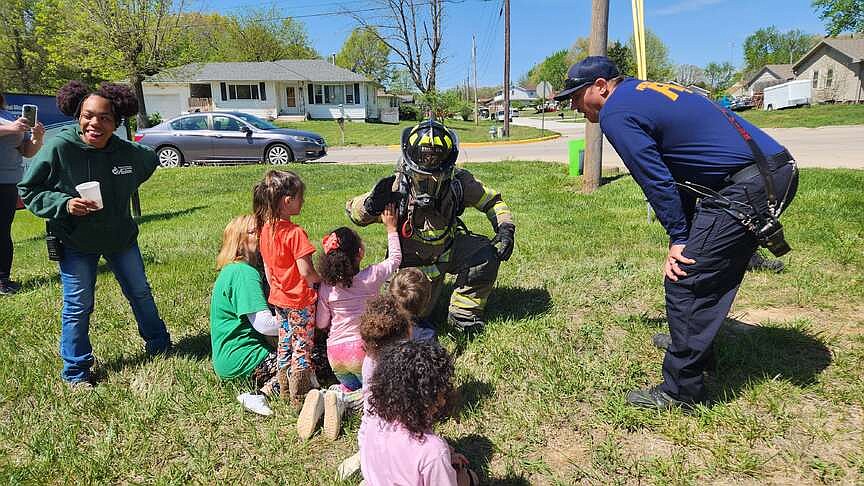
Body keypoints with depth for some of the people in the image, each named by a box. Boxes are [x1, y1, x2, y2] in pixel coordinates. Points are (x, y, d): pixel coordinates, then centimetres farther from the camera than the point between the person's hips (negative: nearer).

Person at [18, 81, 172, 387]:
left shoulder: (127, 152, -14)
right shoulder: (58, 147, -22)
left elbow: (151, 161, 12)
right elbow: (28, 190, -12)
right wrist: (64, 204, -28)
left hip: (121, 236, 3)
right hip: (75, 242, -3)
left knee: (141, 293, 16)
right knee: (77, 307, 5)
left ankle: (159, 345, 37)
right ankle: (75, 371, 24)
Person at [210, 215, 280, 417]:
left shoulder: (232, 270, 13)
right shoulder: (244, 273, -20)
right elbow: (264, 324, -26)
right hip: (239, 359, -10)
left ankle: (262, 388, -5)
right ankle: (264, 392, -21)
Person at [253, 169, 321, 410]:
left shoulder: (264, 229, -1)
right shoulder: (295, 233, -25)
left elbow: (267, 267, 9)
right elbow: (306, 272, -24)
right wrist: (324, 279, -6)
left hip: (279, 299, 7)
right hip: (300, 301, -7)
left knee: (284, 344, 20)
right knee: (302, 348, 6)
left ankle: (284, 390, 34)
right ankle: (299, 398, 17)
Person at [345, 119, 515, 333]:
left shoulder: (458, 181, -16)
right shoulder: (397, 186, -22)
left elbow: (491, 201, 0)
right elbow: (353, 212, -12)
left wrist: (505, 229, -16)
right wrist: (372, 204, -35)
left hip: (450, 247, 2)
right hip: (414, 261, -1)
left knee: (486, 255, -22)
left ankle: (463, 312, -1)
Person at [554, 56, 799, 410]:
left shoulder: (616, 113, -9)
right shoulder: (645, 90, 21)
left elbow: (656, 180, -12)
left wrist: (679, 239, -3)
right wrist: (686, 235, 19)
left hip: (745, 190, -10)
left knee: (685, 280, -6)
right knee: (712, 271, 23)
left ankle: (680, 391, 4)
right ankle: (693, 345, 41)